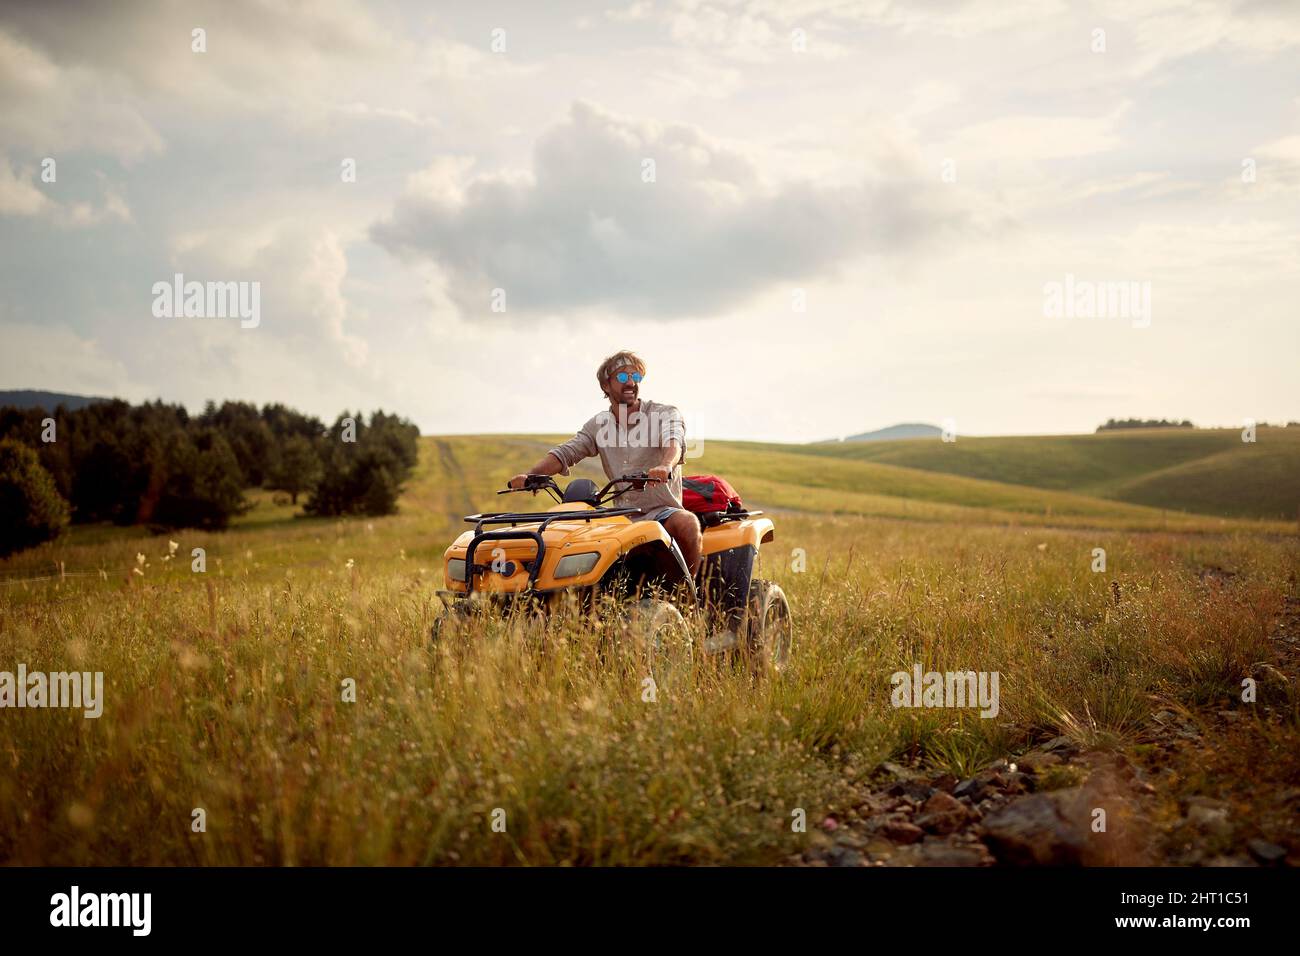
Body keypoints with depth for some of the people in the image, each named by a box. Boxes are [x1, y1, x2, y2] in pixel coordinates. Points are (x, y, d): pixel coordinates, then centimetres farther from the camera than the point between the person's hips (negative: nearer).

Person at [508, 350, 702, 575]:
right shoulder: (599, 424, 13)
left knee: (687, 523, -36)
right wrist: (529, 475, -15)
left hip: (661, 512, -3)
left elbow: (673, 441, -22)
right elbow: (566, 453, 5)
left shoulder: (665, 414, -1)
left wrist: (665, 466, -47)